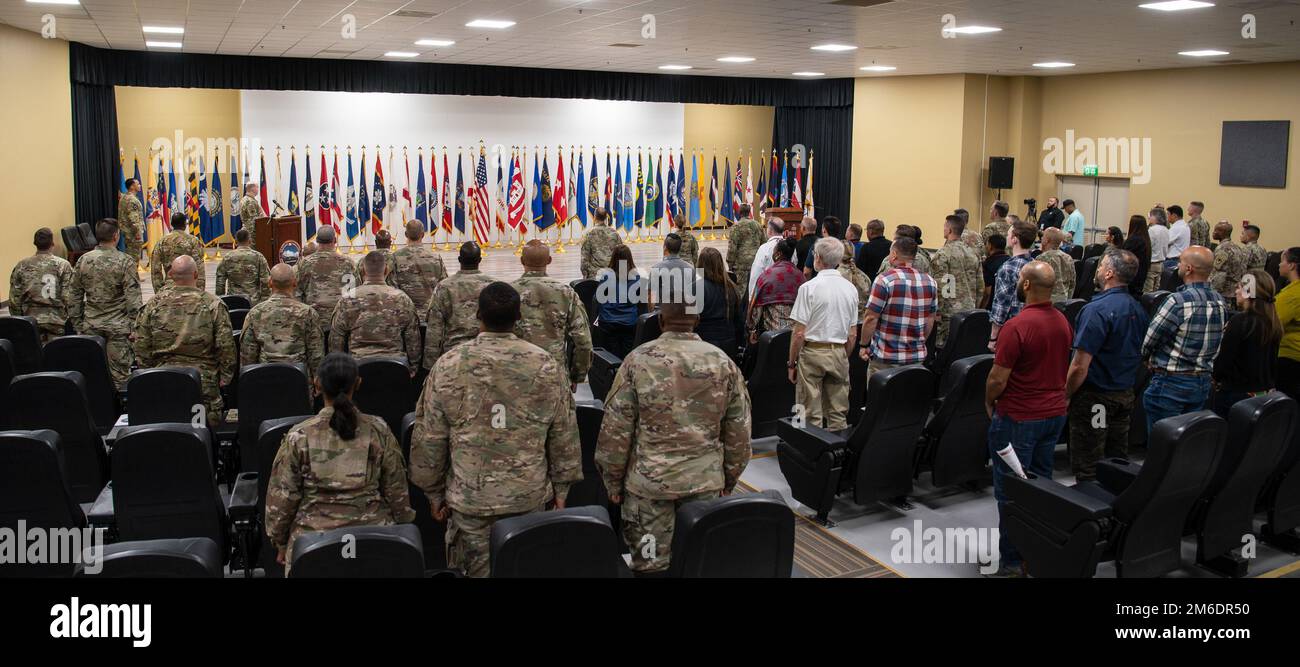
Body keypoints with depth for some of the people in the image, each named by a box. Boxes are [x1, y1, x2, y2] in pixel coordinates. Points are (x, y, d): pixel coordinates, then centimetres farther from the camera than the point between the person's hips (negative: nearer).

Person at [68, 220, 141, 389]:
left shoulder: (83, 260, 2)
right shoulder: (125, 262, -10)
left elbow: (73, 297, 6)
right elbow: (133, 299, -13)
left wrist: (77, 326, 13)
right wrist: (134, 328, -7)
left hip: (91, 325, 4)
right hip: (117, 325, -4)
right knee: (119, 373, 2)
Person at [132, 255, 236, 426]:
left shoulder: (153, 304, 0)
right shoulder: (214, 304, -7)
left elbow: (141, 346, 4)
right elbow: (226, 346, -8)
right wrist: (225, 378, 3)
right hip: (204, 384, -2)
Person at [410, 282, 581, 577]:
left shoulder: (448, 366, -8)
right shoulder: (546, 365, -5)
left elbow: (429, 438, -2)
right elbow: (564, 435, 2)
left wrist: (434, 492, 11)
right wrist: (561, 487, 14)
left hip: (470, 498, -1)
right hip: (530, 496, 1)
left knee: (480, 569, 9)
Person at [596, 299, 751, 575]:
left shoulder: (638, 361, -10)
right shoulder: (723, 363, -2)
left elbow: (615, 431, -7)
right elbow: (739, 431, 3)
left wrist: (613, 482, 4)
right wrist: (729, 478, 15)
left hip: (649, 481, -2)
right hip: (706, 480, 2)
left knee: (650, 565, 8)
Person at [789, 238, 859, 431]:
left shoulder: (809, 287, -12)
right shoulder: (851, 288, 4)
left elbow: (799, 333, -12)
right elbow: (853, 335, 9)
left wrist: (792, 363, -3)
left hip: (812, 352, -5)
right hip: (839, 353, 5)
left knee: (811, 416, 1)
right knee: (839, 415, 10)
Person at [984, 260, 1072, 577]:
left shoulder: (1017, 326, -22)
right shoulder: (1062, 322, 2)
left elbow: (998, 378, -19)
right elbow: (1062, 367, 13)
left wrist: (989, 402, -1)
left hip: (1019, 419, -7)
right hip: (1055, 412, 7)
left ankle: (1012, 561, 8)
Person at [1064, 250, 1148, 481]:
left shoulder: (1097, 310, -21)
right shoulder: (1137, 309, 4)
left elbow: (1080, 366, -23)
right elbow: (1138, 355, 15)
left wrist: (1065, 396, -10)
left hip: (1095, 397, -8)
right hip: (1126, 394, 8)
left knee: (1087, 470, 1)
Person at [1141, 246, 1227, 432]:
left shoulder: (1178, 301, -21)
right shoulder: (1220, 302, 2)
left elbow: (1148, 342, -13)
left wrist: (1149, 360, 7)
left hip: (1170, 382, -7)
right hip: (1203, 382, 7)